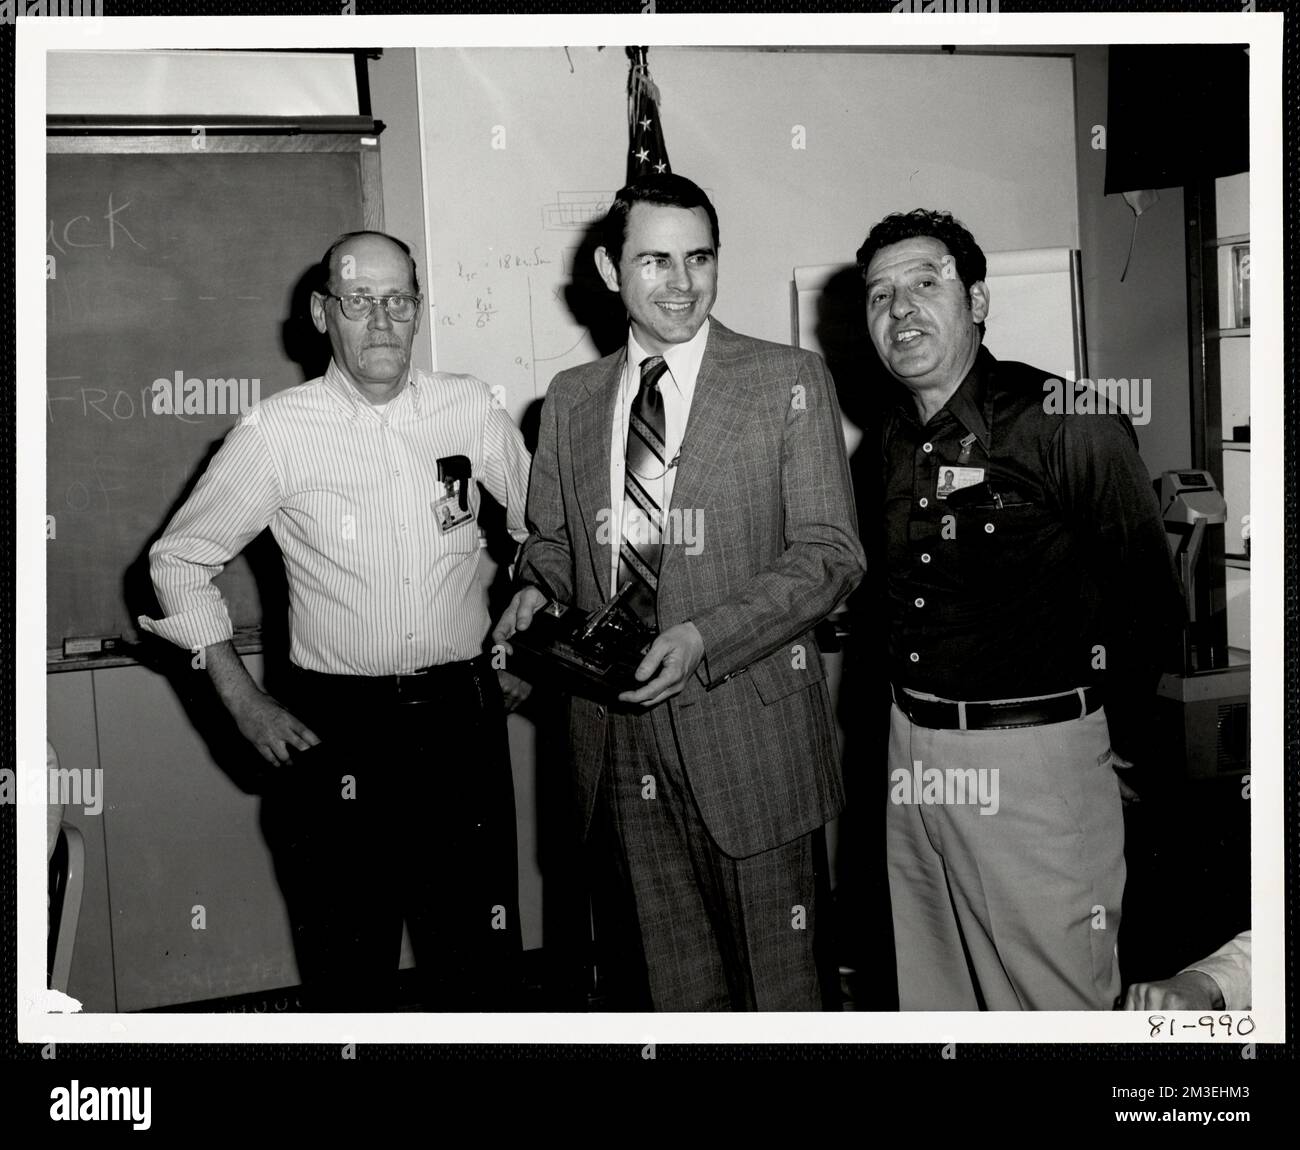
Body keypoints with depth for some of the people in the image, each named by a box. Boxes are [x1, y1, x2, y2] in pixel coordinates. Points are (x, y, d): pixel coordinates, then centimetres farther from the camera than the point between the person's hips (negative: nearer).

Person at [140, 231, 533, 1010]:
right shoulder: (276, 432, -6)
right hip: (336, 725, -1)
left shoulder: (472, 410, 0)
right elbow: (180, 560, 3)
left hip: (463, 712, 2)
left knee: (481, 960, 12)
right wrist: (243, 700, -2)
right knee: (350, 968, 12)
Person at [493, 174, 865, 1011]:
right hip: (616, 745, 3)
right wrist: (536, 593, -1)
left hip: (746, 732, -3)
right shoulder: (571, 400, 11)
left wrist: (705, 637, -18)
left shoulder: (790, 382, -1)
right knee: (665, 989, 13)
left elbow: (830, 555, -6)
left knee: (777, 989, 7)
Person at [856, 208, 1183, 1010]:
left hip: (1035, 759, -6)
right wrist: (917, 721, 10)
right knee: (931, 1003, 18)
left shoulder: (1066, 422, -11)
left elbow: (1151, 598, -7)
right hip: (911, 758, 6)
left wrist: (1114, 739, 1)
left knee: (1055, 1006, 4)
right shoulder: (892, 441, 8)